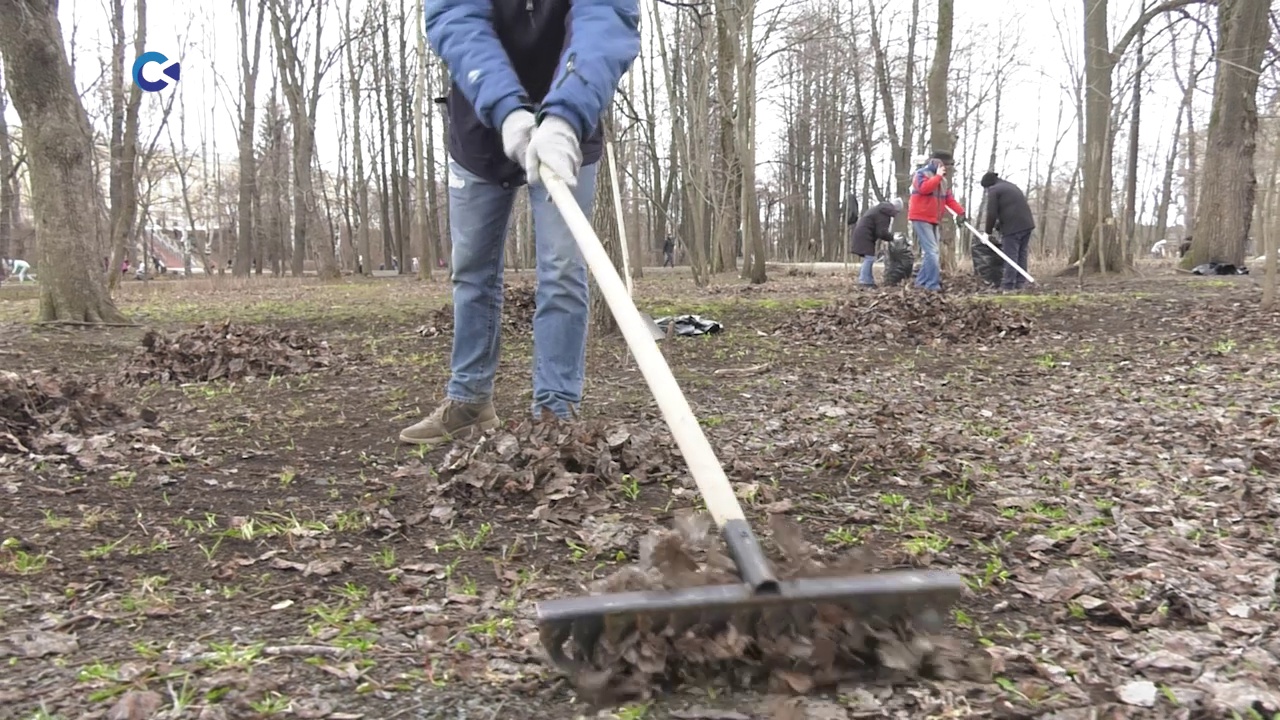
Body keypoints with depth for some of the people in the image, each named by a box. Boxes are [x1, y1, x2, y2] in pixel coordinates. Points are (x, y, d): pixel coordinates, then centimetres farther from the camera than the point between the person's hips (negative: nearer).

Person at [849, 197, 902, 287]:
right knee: (869, 258, -12)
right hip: (864, 236, -11)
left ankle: (867, 280, 16)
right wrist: (892, 237, -6)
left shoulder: (881, 209, 16)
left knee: (869, 258, 13)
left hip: (862, 234, 11)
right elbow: (882, 233, -21)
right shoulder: (884, 214, -18)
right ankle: (865, 281, -15)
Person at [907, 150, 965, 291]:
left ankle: (921, 281, 17)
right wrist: (937, 176, -18)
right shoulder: (921, 174, -7)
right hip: (921, 218, -9)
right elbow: (924, 188, -28)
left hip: (933, 220, 9)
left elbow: (949, 198, 12)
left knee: (930, 252, 10)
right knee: (932, 251, -16)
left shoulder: (943, 180, 18)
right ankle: (933, 284, -19)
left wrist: (960, 211, -2)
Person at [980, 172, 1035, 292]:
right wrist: (998, 225, 31)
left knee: (1010, 256, -6)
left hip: (1012, 227, -8)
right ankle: (1021, 283, 13)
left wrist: (988, 231, 4)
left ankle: (1008, 285, -6)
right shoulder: (1011, 187, 27)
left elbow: (992, 213, -7)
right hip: (1027, 224, 8)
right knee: (1021, 255, 12)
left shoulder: (994, 190, 0)